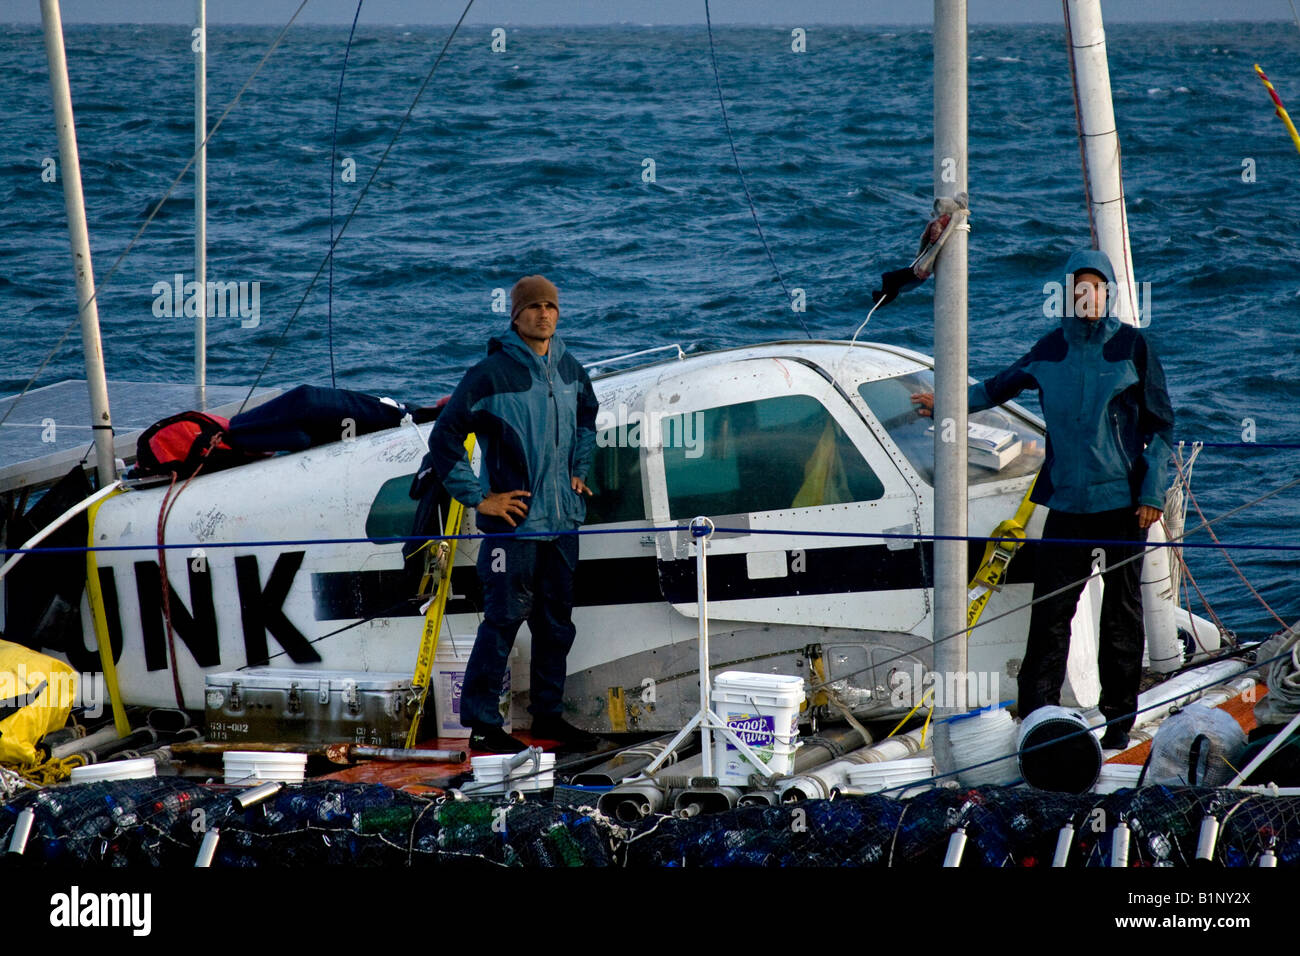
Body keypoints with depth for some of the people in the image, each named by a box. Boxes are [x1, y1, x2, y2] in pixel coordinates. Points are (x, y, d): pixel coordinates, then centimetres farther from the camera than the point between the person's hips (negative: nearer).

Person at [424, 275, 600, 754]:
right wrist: (478, 498, -12)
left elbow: (587, 417, 31)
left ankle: (548, 714, 24)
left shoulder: (569, 369, 8)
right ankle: (481, 723, 0)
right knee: (504, 620, -6)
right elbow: (444, 440, -12)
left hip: (563, 519, 7)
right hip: (514, 520, -7)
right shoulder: (492, 373, -12)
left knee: (557, 621, 12)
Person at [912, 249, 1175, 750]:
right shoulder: (1051, 349, 8)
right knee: (1050, 610, -2)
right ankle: (1035, 714, 3)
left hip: (1122, 499, -2)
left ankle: (1119, 719, 12)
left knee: (1122, 610, 4)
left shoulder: (1131, 346, -1)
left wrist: (1153, 492, -4)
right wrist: (949, 403, 32)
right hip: (1067, 498, 2)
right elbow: (1001, 386, 27)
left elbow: (1160, 424, 2)